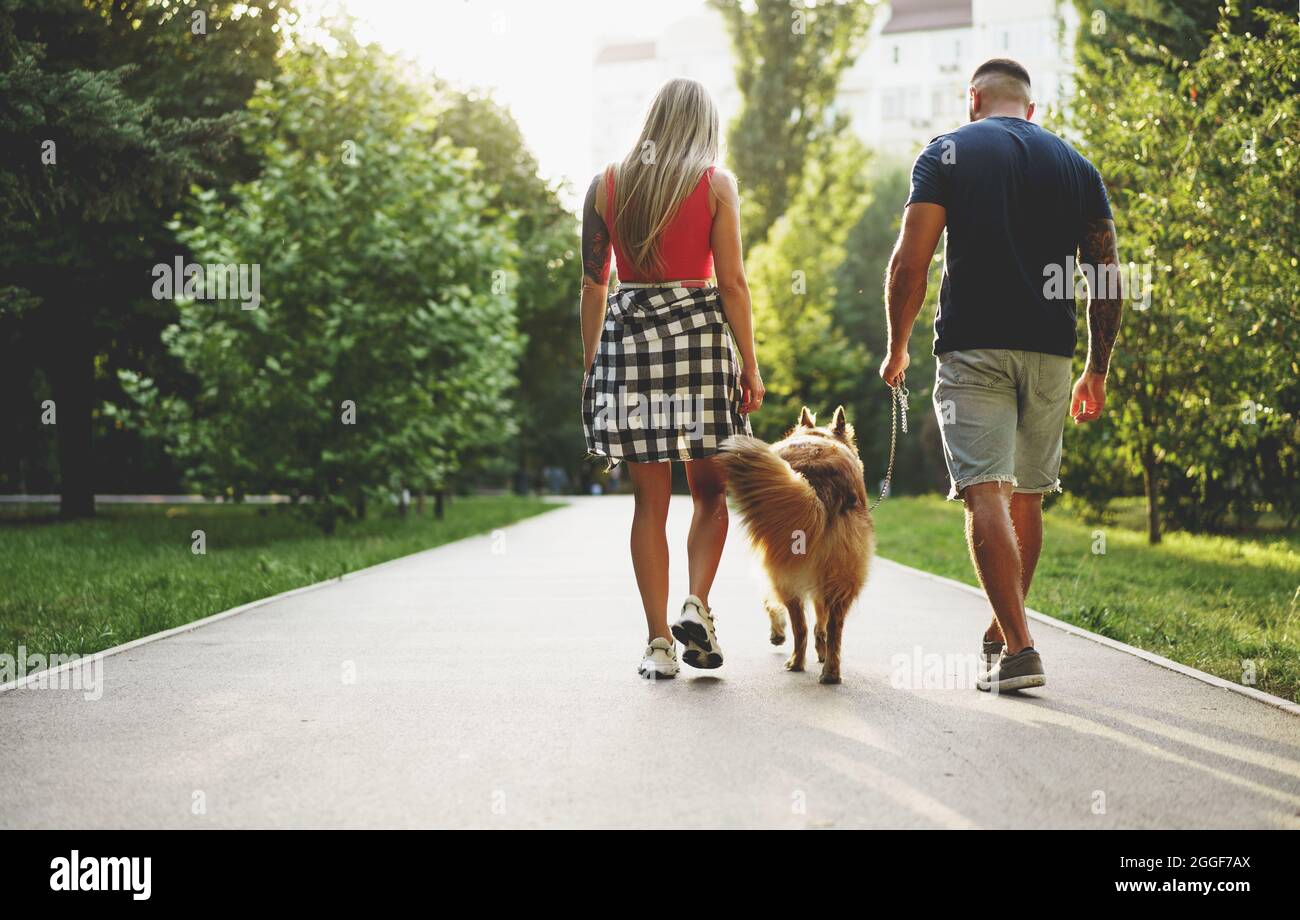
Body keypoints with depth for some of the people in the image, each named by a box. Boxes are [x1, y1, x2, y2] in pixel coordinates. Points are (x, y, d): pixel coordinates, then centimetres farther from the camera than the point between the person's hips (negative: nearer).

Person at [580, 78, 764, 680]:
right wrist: (749, 366, 0)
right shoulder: (716, 183, 1)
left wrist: (590, 364, 13)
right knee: (711, 489, 13)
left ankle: (659, 641, 3)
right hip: (700, 332, -2)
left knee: (650, 500, 5)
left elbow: (593, 285, 7)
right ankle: (697, 605, -6)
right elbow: (732, 282, -3)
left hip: (627, 336, 2)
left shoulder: (607, 184, 7)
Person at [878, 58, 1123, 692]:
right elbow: (1107, 280, 8)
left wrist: (896, 348, 6)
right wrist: (1097, 371, 15)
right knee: (1027, 497, 16)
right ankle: (1000, 634, 27)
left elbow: (909, 263, -6)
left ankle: (1018, 647, -18)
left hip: (973, 350, -4)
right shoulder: (1077, 167, 13)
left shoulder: (947, 153, 3)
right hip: (1050, 354, 4)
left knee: (986, 493, -8)